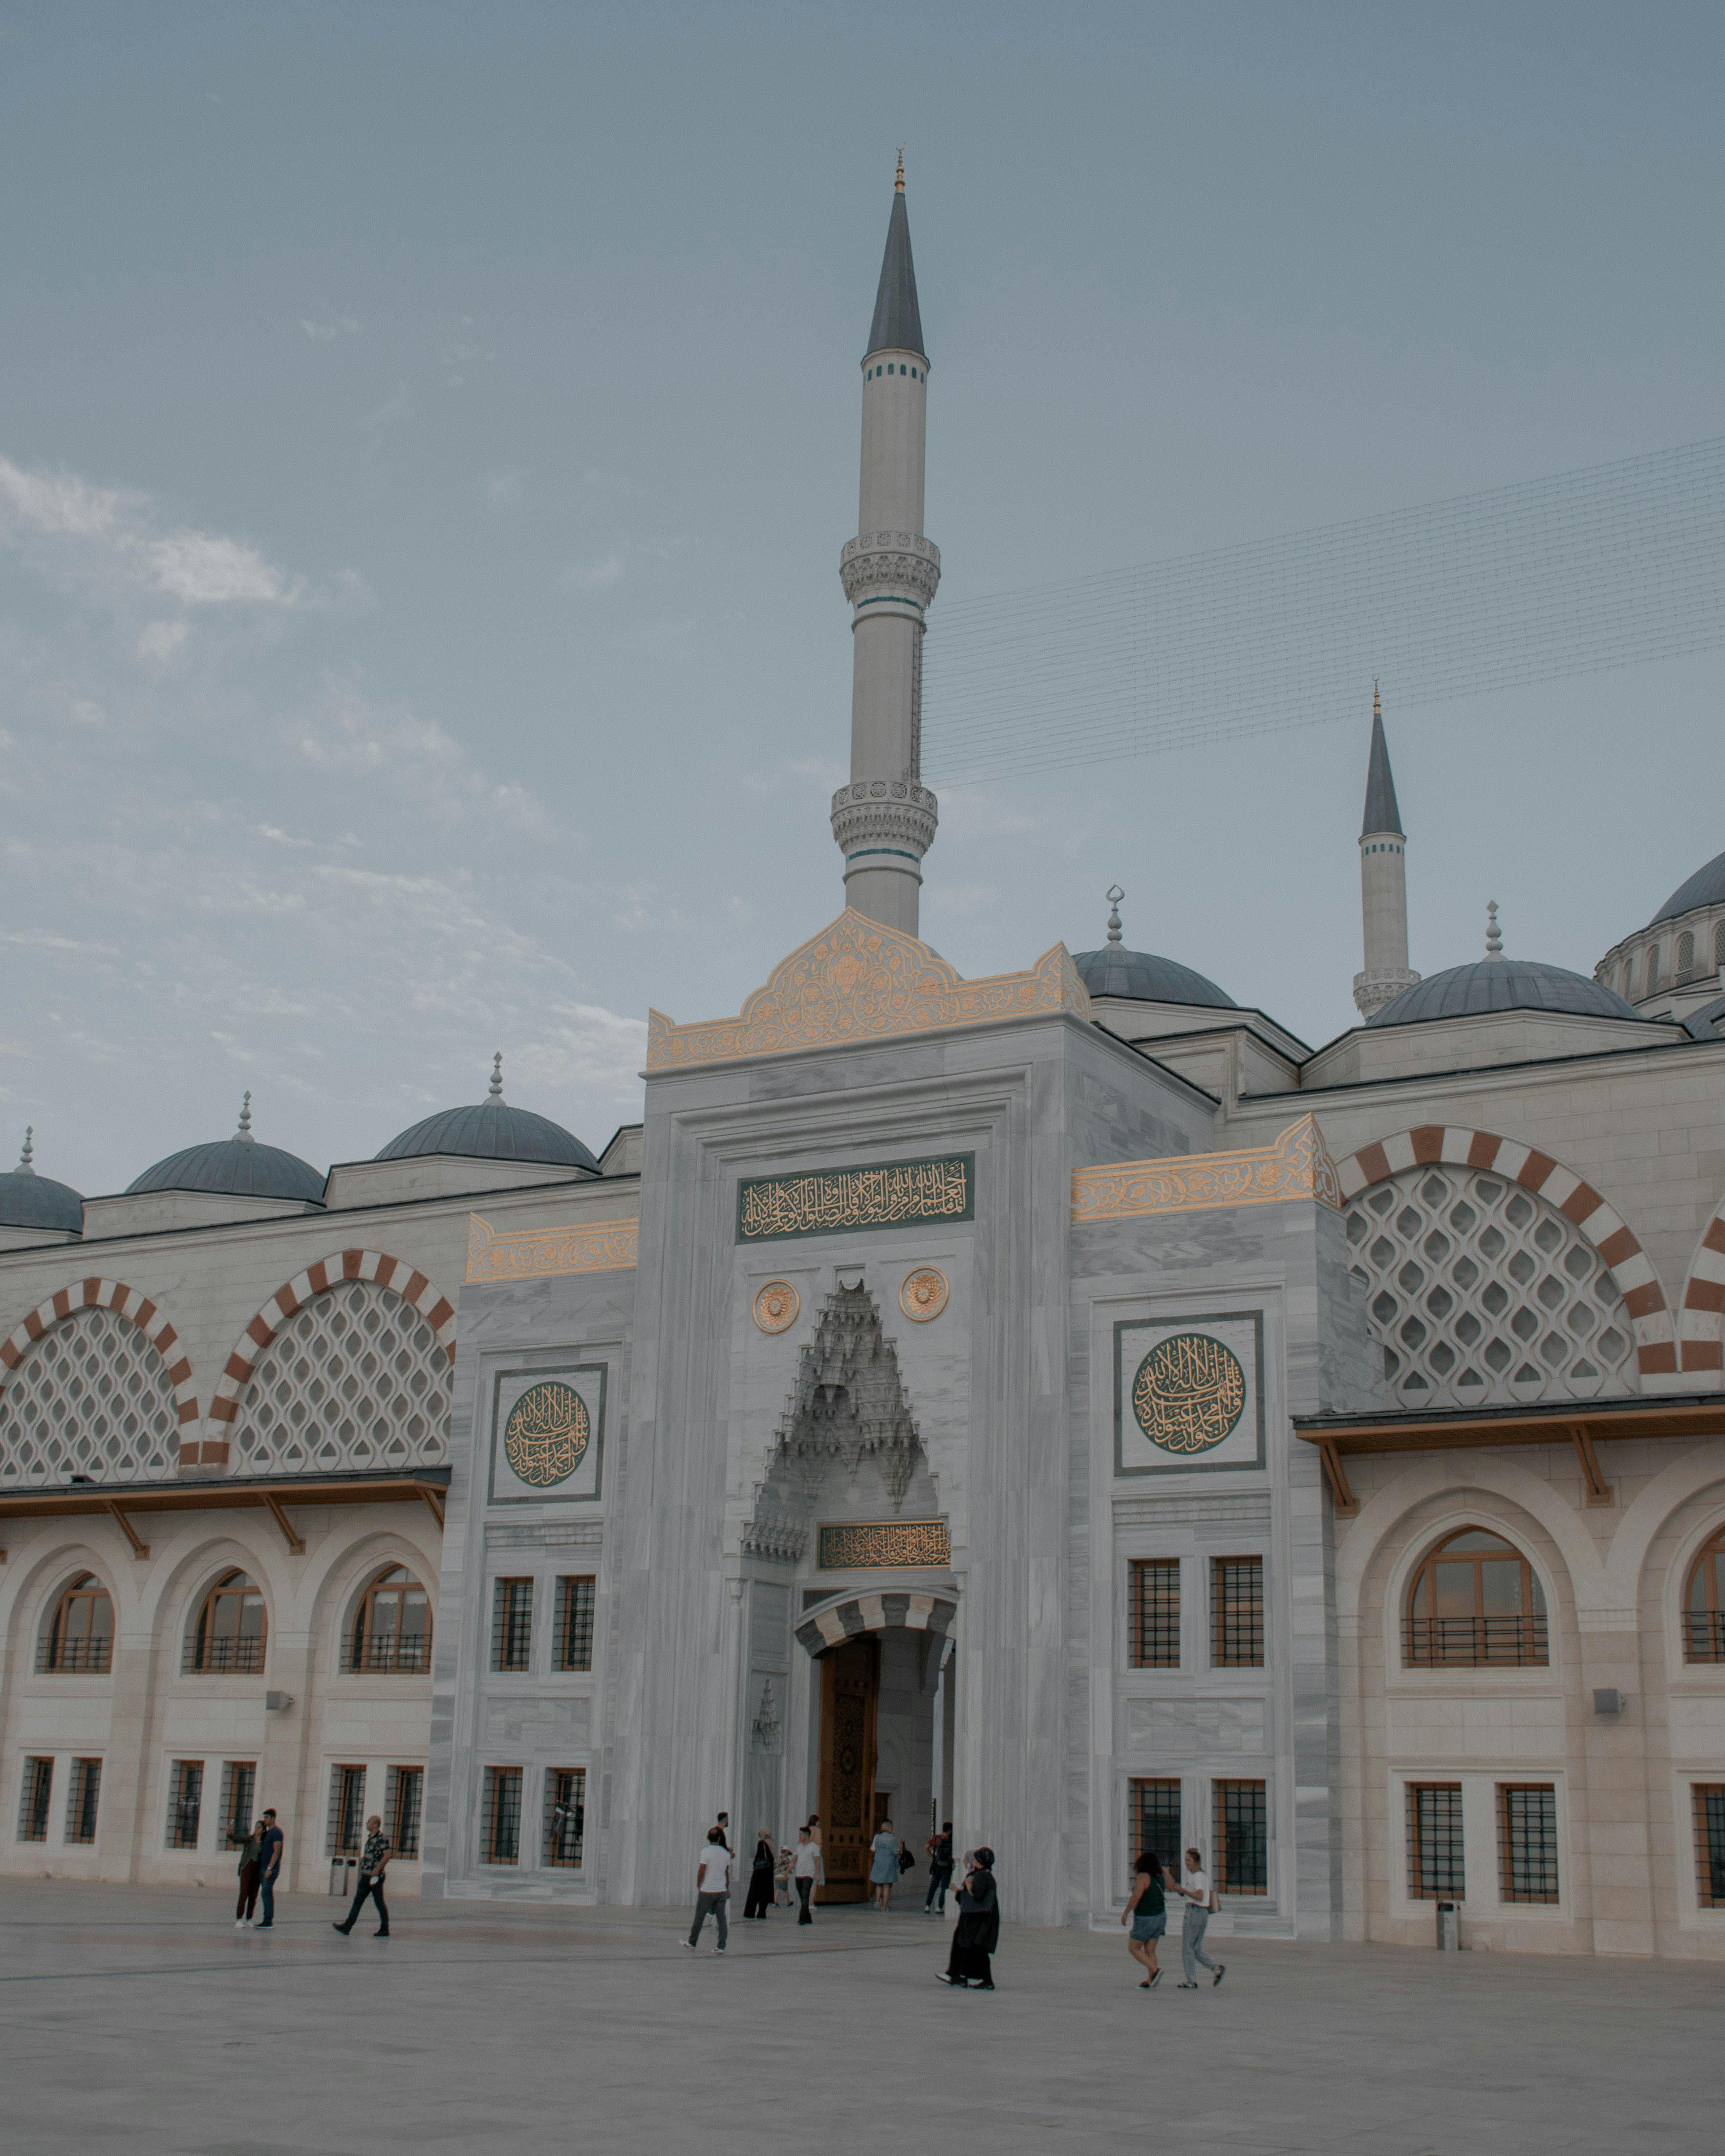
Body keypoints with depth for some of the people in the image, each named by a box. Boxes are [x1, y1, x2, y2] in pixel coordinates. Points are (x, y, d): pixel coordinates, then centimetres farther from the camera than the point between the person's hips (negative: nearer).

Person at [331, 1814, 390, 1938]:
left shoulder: (382, 1838, -12)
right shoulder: (370, 1838, 16)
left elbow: (387, 1856, -20)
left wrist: (377, 1870, -22)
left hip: (376, 1877, -9)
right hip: (366, 1876, 9)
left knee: (379, 1903, -2)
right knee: (358, 1902, 3)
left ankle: (385, 1930, 5)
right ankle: (347, 1927, 0)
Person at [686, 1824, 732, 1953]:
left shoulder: (706, 1852, -11)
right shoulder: (726, 1853, 5)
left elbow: (701, 1872, -10)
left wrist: (698, 1886, 4)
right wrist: (728, 1889, 24)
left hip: (707, 1891, -4)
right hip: (722, 1890, 4)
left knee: (699, 1918, 8)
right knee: (722, 1918, 4)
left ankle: (692, 1943, 19)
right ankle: (721, 1947, -1)